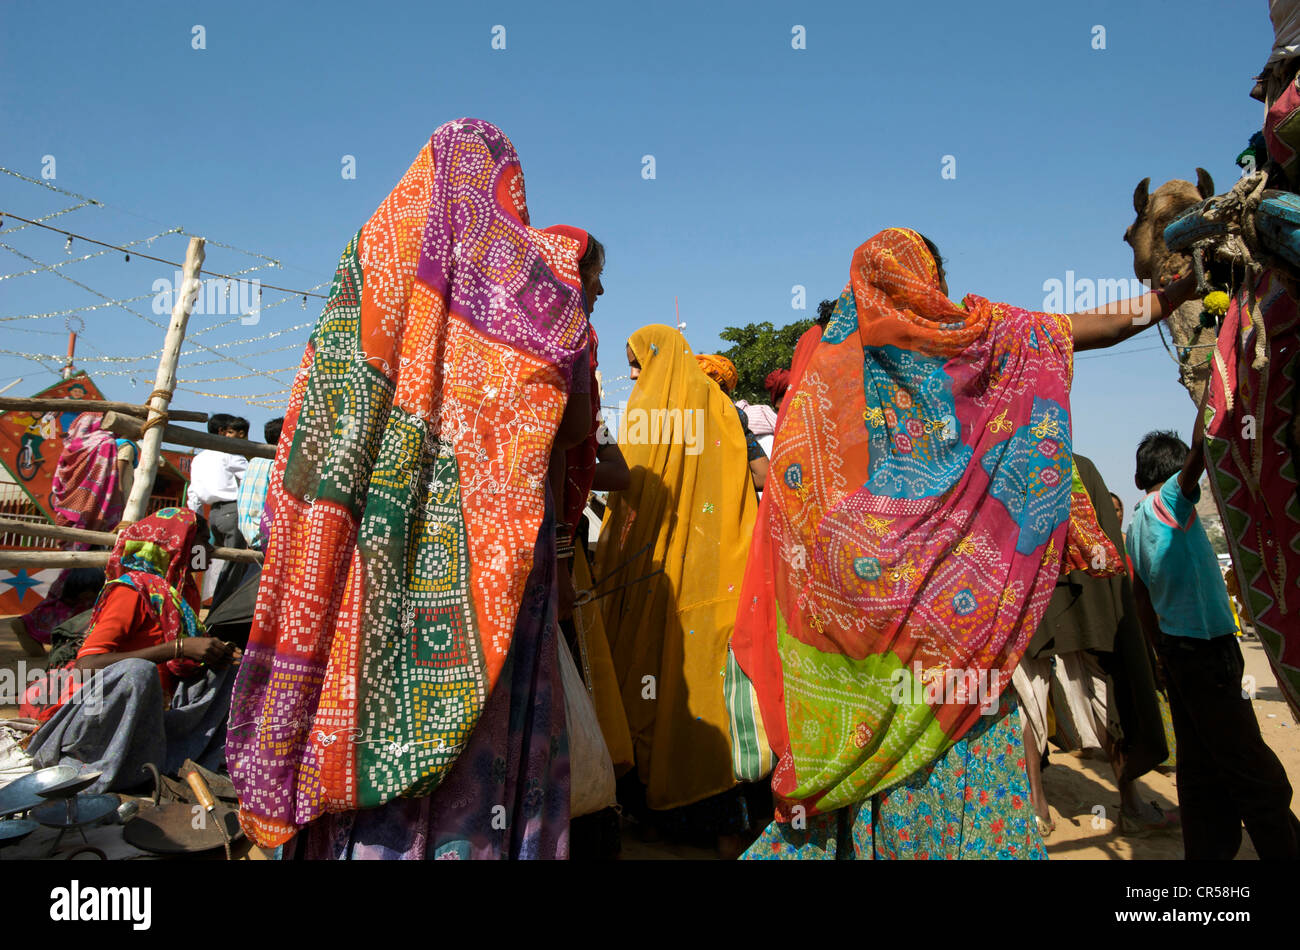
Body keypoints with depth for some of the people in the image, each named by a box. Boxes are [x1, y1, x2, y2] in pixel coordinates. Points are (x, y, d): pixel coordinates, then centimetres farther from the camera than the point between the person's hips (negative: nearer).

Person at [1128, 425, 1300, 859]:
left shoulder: (1136, 524, 12)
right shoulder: (1170, 501, -10)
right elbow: (1202, 446, -26)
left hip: (1174, 645, 8)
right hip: (1207, 646, -8)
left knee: (1200, 764, 12)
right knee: (1254, 770, -2)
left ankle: (1208, 849, 17)